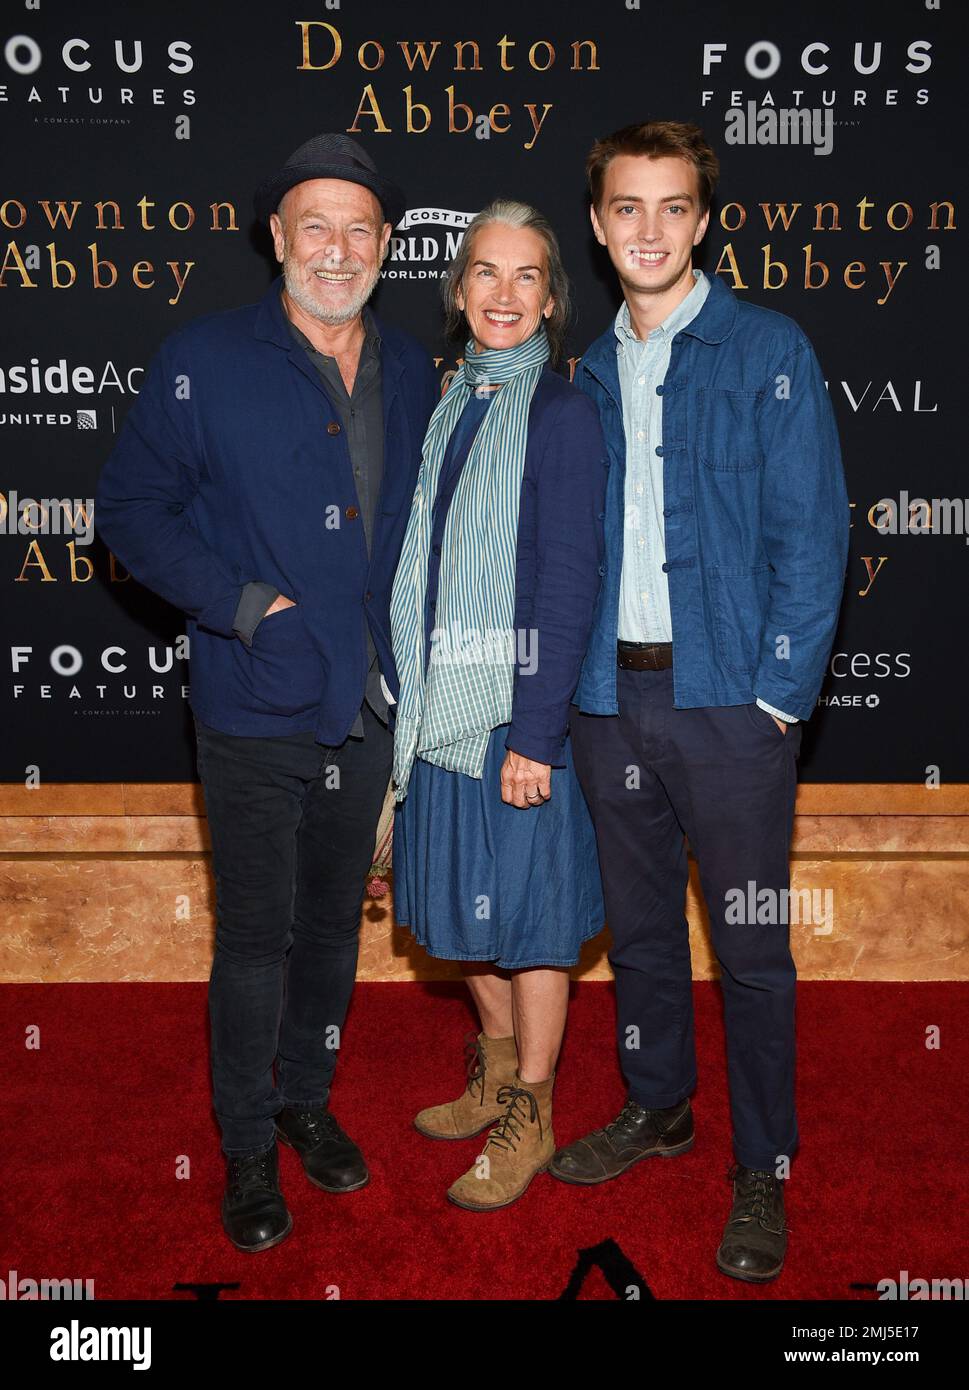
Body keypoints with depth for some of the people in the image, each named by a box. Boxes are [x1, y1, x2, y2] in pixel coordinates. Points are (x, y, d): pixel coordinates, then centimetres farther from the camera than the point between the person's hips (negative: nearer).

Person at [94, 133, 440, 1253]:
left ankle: (306, 1098, 39)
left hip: (368, 707, 5)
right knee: (256, 936, 5)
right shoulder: (205, 361, -8)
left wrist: (408, 643, 5)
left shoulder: (410, 373, 6)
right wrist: (246, 604, -15)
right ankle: (248, 1146, 25)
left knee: (334, 921, 17)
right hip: (254, 709, -4)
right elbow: (131, 508, -7)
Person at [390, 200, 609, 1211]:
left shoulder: (562, 414, -9)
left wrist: (536, 731, -18)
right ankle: (497, 1073, 36)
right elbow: (423, 564, 13)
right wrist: (412, 694, 11)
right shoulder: (449, 405, 9)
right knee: (464, 898, 16)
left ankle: (531, 1117, 21)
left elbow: (569, 584, -14)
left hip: (519, 706, -6)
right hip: (440, 700, 7)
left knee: (526, 905, 4)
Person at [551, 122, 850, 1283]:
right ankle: (657, 1107, 36)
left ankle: (762, 1169, 19)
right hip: (610, 696, 5)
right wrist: (576, 678, 5)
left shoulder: (769, 351, -3)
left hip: (727, 697, -5)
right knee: (637, 920, 16)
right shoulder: (589, 371, 12)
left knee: (749, 941, 3)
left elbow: (810, 535, -7)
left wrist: (779, 695, -12)